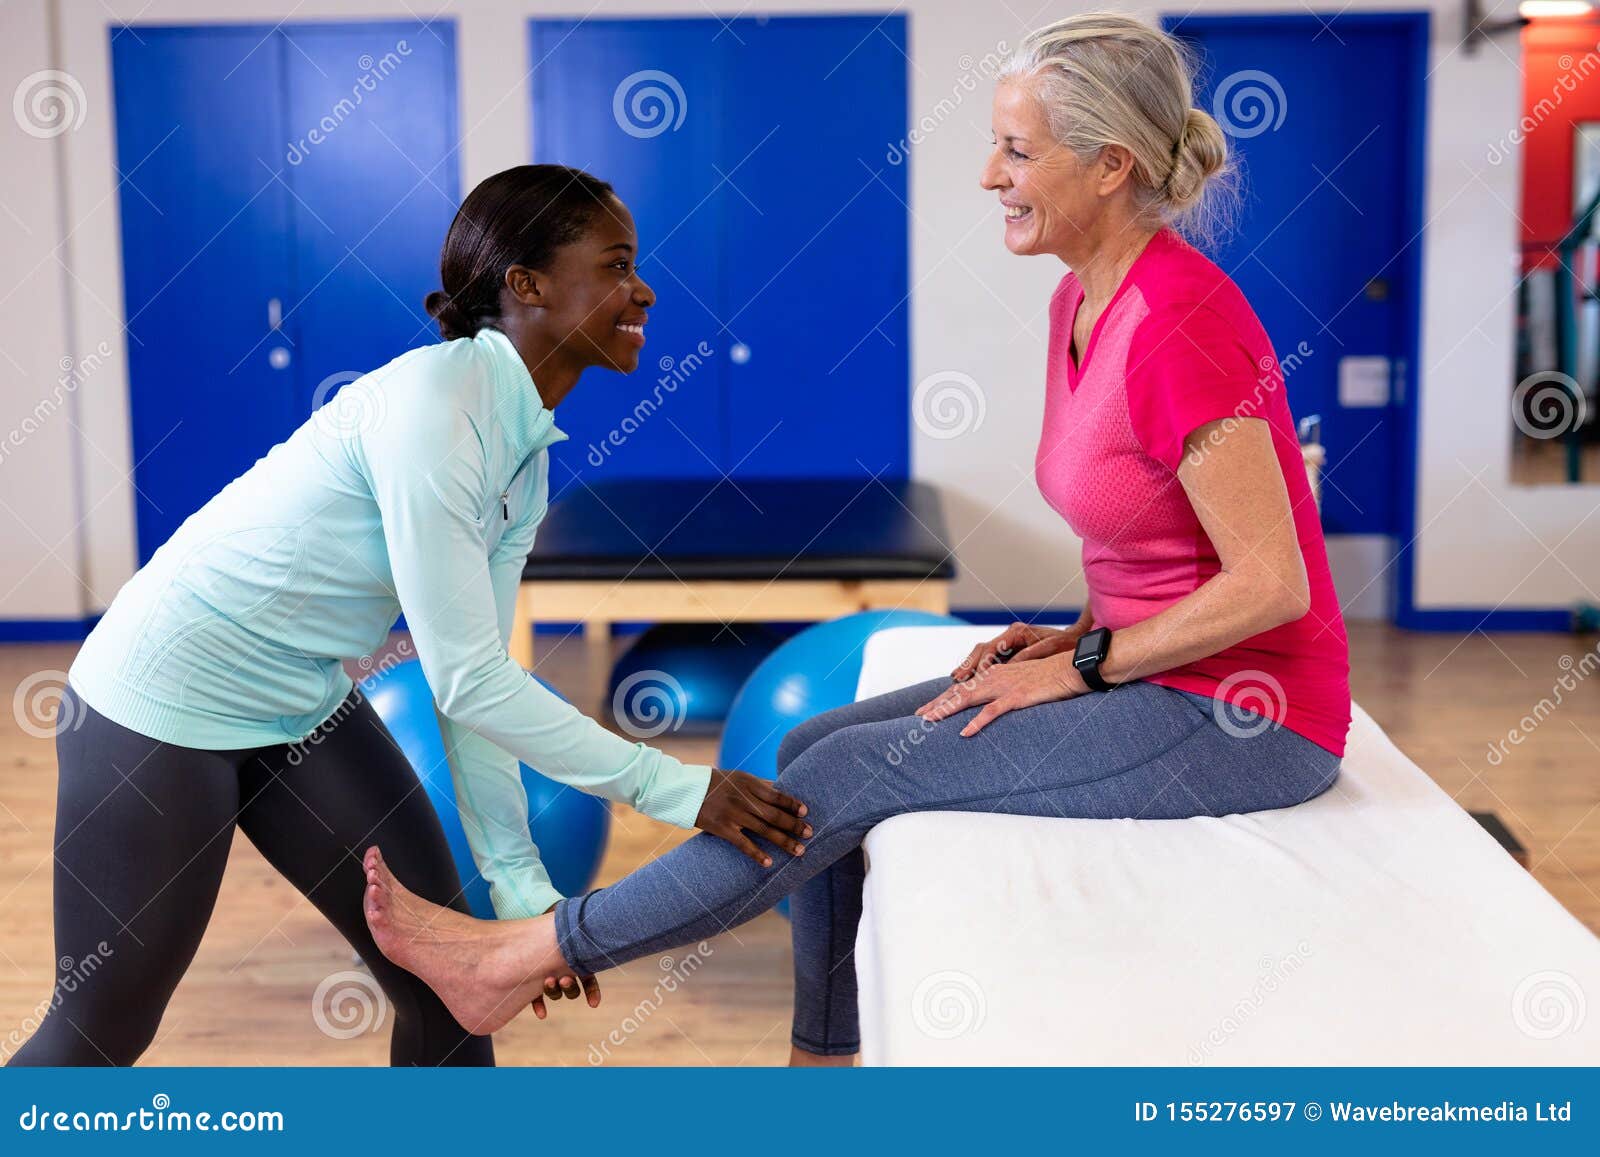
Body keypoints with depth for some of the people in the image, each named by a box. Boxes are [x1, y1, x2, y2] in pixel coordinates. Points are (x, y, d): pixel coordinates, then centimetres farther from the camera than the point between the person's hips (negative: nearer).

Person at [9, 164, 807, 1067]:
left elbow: (475, 677, 1)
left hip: (306, 707, 8)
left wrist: (520, 882, -2)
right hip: (166, 709, -8)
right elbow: (465, 680, -28)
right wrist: (677, 789, -24)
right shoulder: (432, 406, -27)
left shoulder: (528, 451, -1)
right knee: (104, 1028, 7)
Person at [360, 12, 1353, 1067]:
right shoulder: (1083, 299, 6)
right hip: (1165, 675, 9)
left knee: (858, 772, -14)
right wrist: (1080, 633, 3)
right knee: (817, 748, 3)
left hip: (1242, 715, -9)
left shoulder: (1179, 327, -23)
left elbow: (1272, 583, -22)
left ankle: (525, 957, -1)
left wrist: (1085, 664, -16)